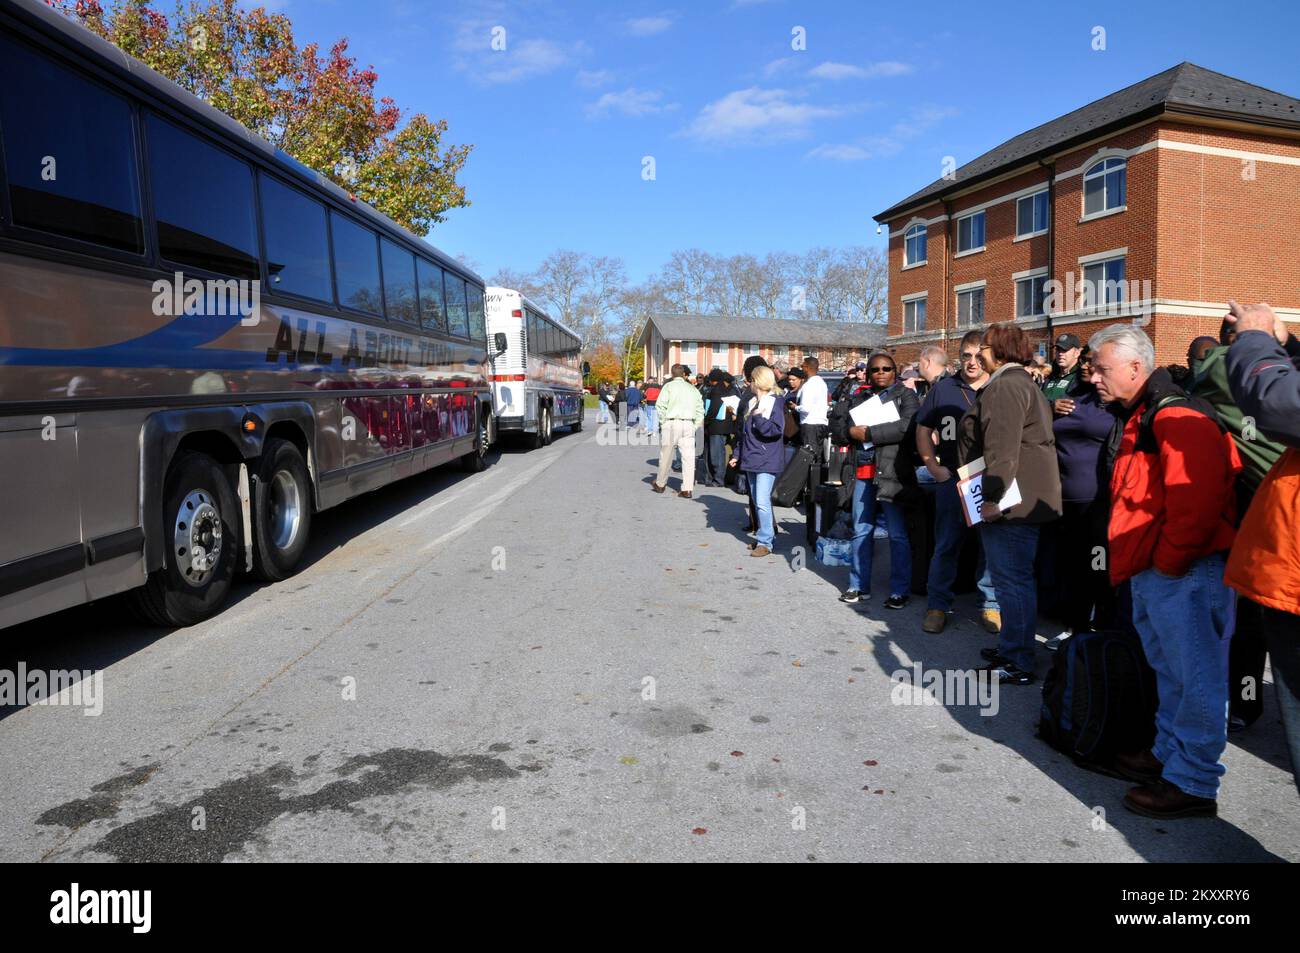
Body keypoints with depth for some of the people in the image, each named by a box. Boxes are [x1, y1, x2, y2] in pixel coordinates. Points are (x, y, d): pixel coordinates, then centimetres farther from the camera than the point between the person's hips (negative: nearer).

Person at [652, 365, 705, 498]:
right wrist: (695, 426, 13)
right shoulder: (692, 389, 13)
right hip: (689, 424, 3)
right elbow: (700, 410, 12)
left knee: (666, 455, 9)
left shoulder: (669, 386, 0)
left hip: (672, 423, -3)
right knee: (688, 457, 2)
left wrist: (663, 421, 1)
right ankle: (687, 489, -1)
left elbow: (661, 405, -8)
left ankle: (660, 484, 22)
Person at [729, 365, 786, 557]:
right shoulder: (751, 403, 14)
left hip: (767, 461, -8)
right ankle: (768, 535, 22)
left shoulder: (776, 402, -8)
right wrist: (737, 454, 18)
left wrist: (758, 418, -16)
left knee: (762, 501, -13)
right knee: (757, 502, 11)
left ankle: (765, 542, -8)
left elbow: (777, 430, -18)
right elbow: (743, 431, 19)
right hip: (751, 460, 8)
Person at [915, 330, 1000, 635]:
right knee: (946, 546, 6)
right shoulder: (943, 388, 6)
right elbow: (923, 429, 11)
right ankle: (937, 606, 17)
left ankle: (990, 605, 22)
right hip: (951, 480, 1)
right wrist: (934, 467, 1)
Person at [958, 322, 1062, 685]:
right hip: (1026, 499, 11)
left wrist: (992, 496, -25)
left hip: (1011, 501, -11)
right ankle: (1012, 646, 29)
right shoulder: (1023, 382, 22)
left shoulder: (1005, 386, -14)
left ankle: (1018, 663, 0)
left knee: (1012, 578, -6)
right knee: (1015, 577, 18)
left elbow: (1002, 448, -24)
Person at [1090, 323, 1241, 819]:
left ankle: (1192, 782, 9)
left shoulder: (1176, 415, -17)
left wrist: (1167, 562, -18)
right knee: (1169, 671, 20)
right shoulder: (1138, 418, 17)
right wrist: (1137, 561, 18)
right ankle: (1169, 754, 34)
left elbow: (1195, 499, -27)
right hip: (1150, 573, 11)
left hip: (1183, 574, -11)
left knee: (1194, 676, 0)